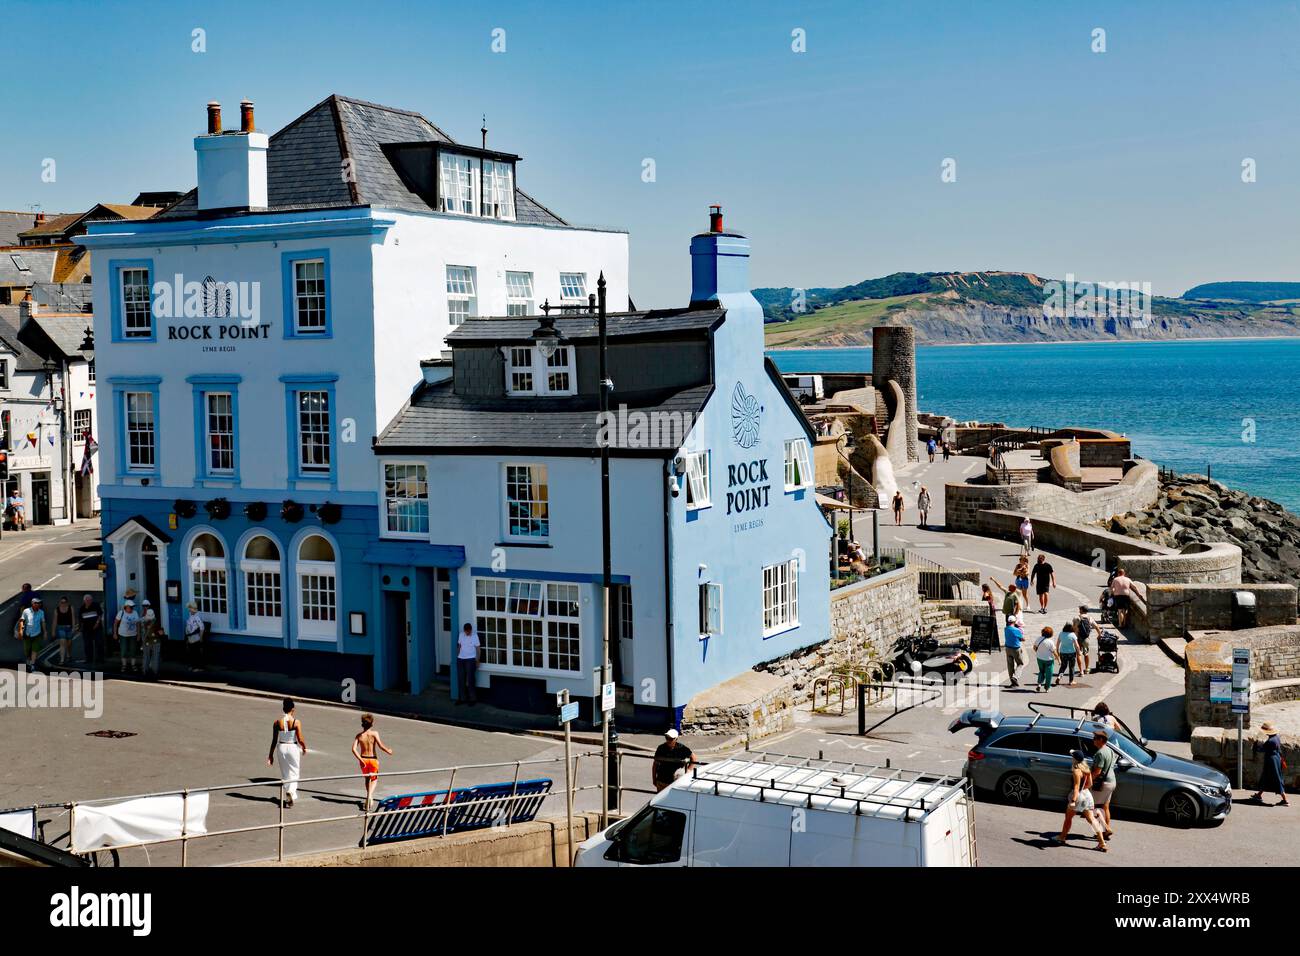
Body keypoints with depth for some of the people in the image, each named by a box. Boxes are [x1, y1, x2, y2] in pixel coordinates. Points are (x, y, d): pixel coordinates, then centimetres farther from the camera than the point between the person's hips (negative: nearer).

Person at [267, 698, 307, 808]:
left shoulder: (277, 722, -5)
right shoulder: (296, 722, -13)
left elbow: (274, 740, -1)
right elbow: (300, 739, -12)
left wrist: (271, 755, 6)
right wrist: (304, 748, 8)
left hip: (281, 748, 3)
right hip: (293, 748, -3)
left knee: (284, 774, 16)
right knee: (294, 772, 10)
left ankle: (289, 798, 23)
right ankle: (291, 791, -14)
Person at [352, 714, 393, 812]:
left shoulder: (359, 735, -3)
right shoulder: (374, 733, -11)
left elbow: (354, 749, -12)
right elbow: (380, 746, -19)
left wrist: (360, 759, -9)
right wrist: (388, 751, -3)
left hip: (363, 759, 2)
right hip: (373, 759, -2)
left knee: (367, 778, 24)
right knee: (374, 779, 15)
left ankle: (369, 797, 33)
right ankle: (370, 795, -9)